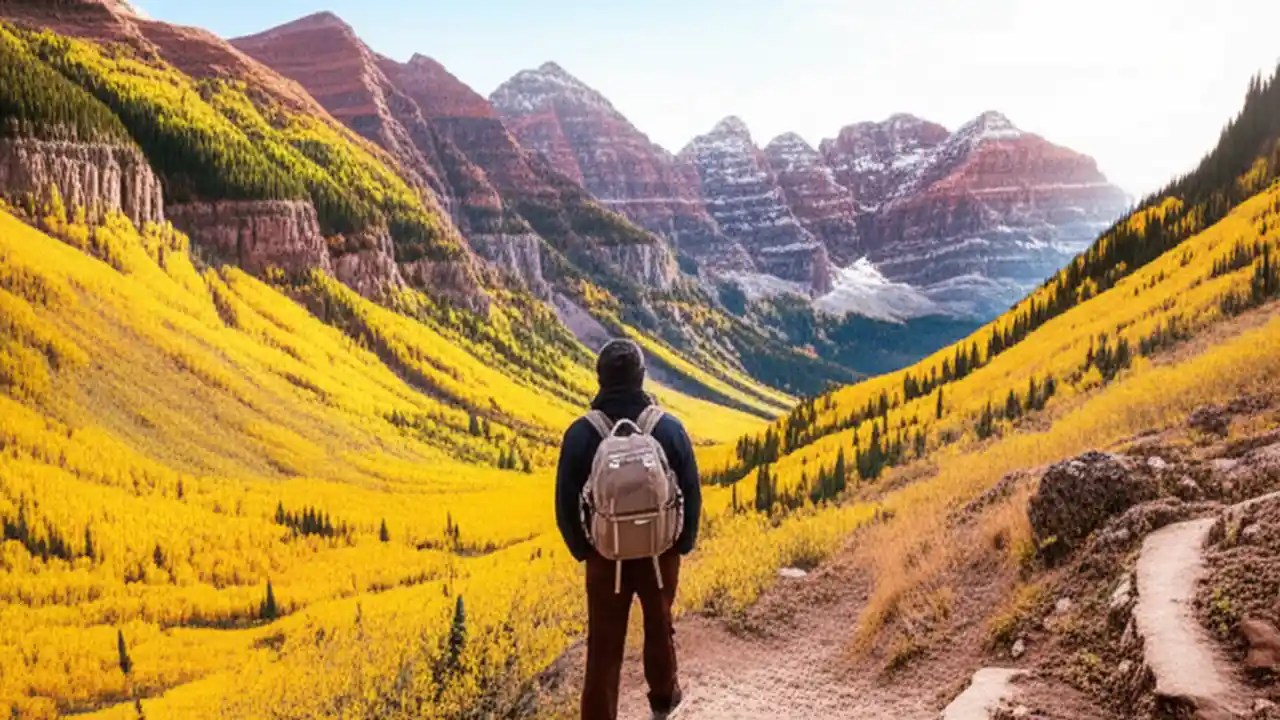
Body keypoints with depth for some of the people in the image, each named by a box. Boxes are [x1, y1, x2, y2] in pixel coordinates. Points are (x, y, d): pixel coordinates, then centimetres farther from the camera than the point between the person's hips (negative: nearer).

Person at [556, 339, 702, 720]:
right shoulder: (670, 429, -12)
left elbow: (566, 503, -5)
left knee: (604, 646, 7)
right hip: (660, 552, 2)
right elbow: (692, 495, -4)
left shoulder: (580, 434, -13)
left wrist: (581, 549, 11)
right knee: (658, 627, 24)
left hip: (604, 555, -1)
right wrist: (684, 543, 12)